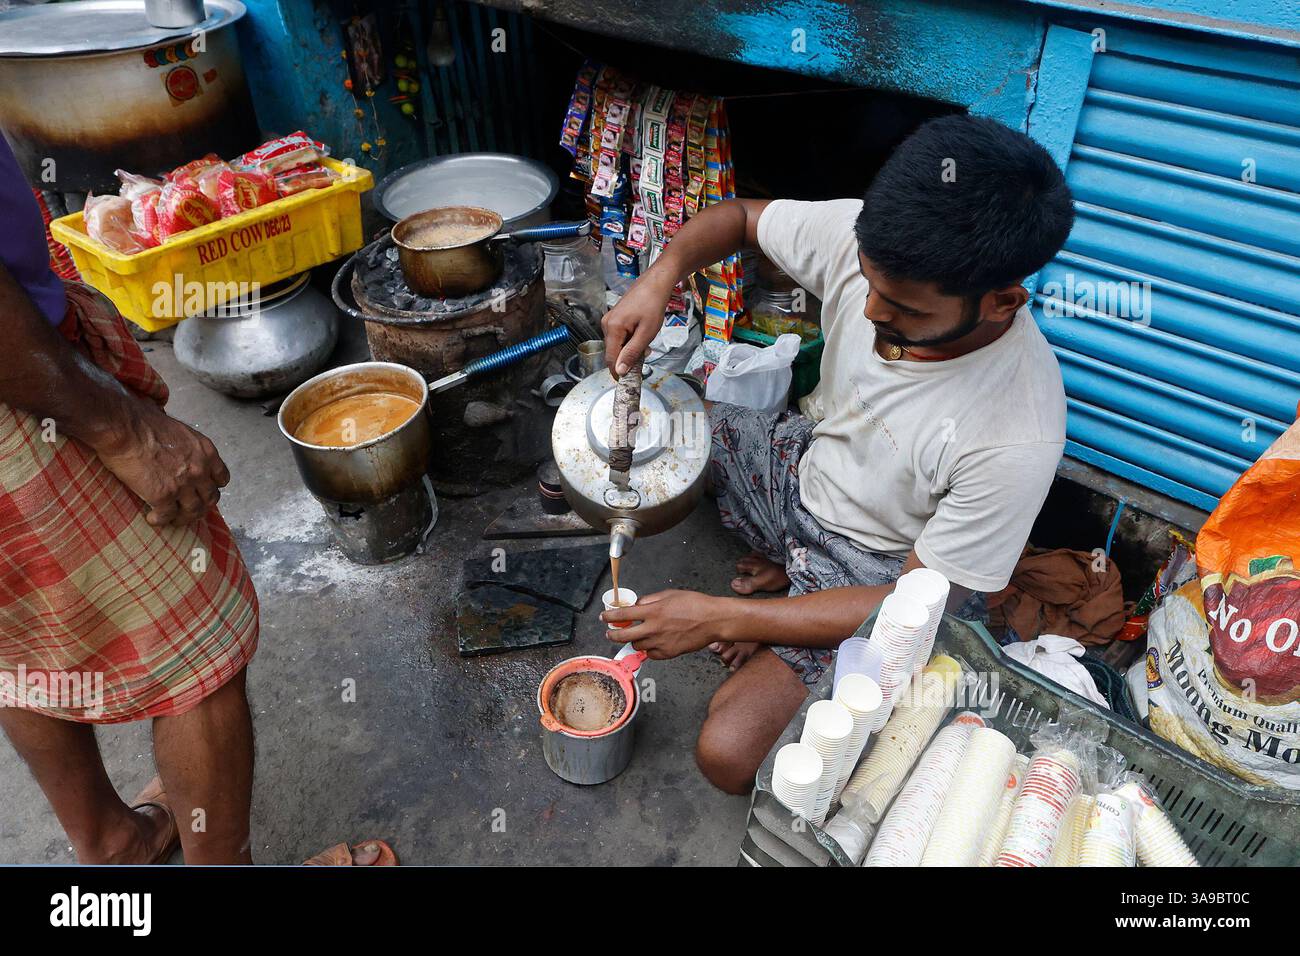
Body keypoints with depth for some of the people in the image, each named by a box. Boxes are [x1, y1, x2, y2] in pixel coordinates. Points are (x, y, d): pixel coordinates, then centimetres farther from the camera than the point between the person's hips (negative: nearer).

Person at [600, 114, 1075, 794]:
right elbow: (741, 216, -3)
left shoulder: (1018, 438, -35)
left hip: (879, 573, -5)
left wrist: (722, 619, -29)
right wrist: (661, 275, -25)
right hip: (808, 461, 6)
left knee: (729, 753, -21)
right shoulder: (870, 239, -22)